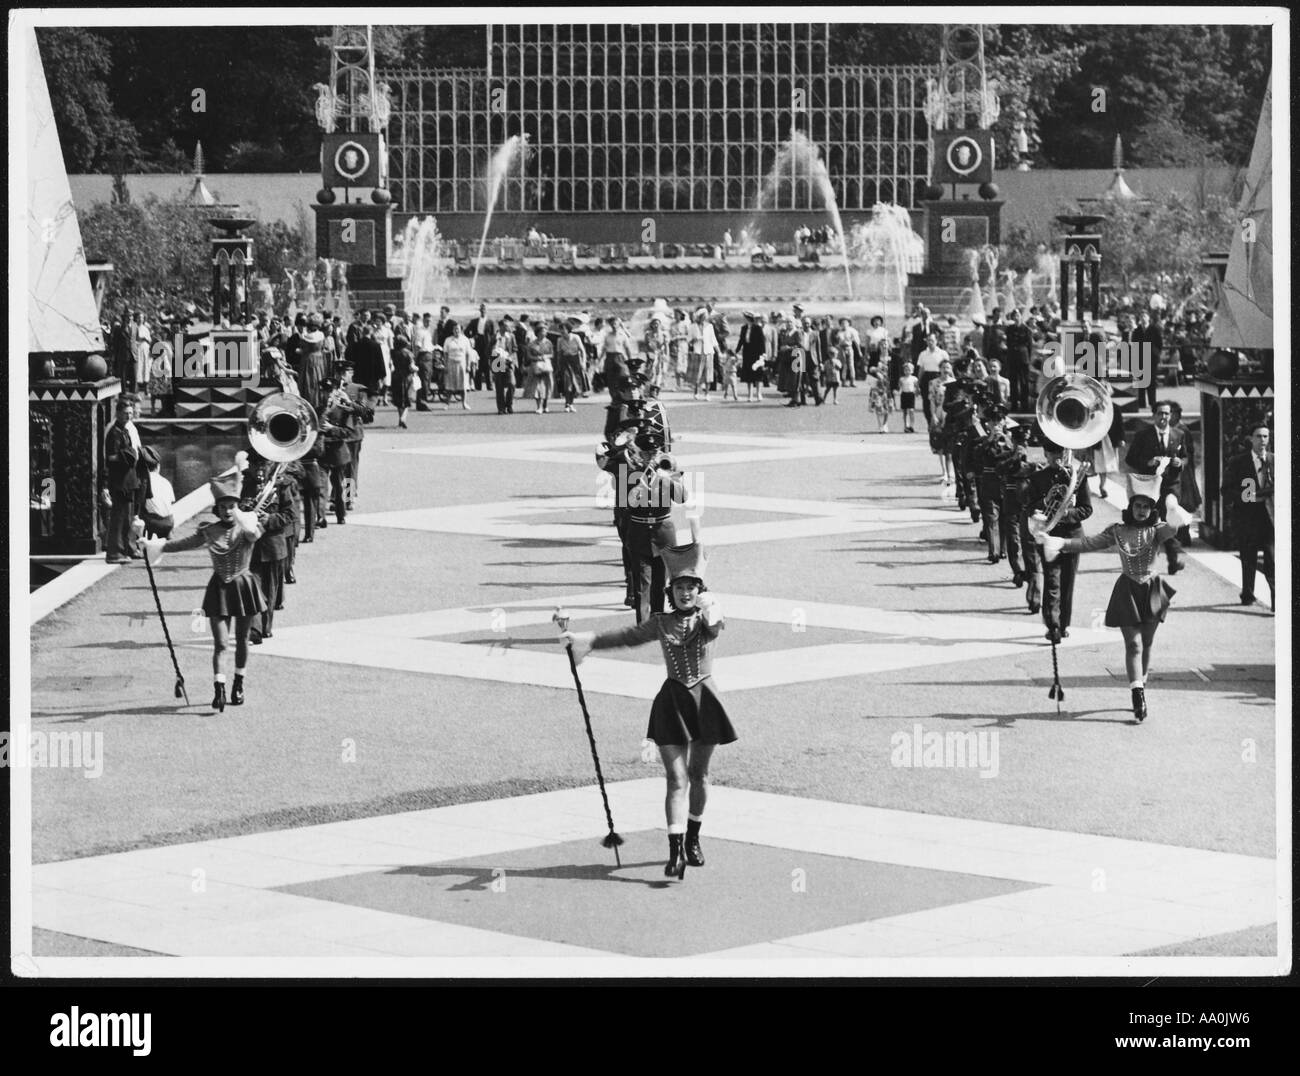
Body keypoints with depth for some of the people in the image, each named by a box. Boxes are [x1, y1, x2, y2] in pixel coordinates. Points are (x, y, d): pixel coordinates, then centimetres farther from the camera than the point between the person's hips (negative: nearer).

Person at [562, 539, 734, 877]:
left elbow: (717, 625, -24)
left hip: (703, 699, 0)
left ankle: (693, 839, 32)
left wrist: (710, 610, -45)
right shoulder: (662, 622, 6)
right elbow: (627, 637, 11)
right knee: (676, 779, -7)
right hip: (672, 701, 0)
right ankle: (675, 852, -12)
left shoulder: (705, 617, -1)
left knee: (698, 775, 12)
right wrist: (585, 640, 7)